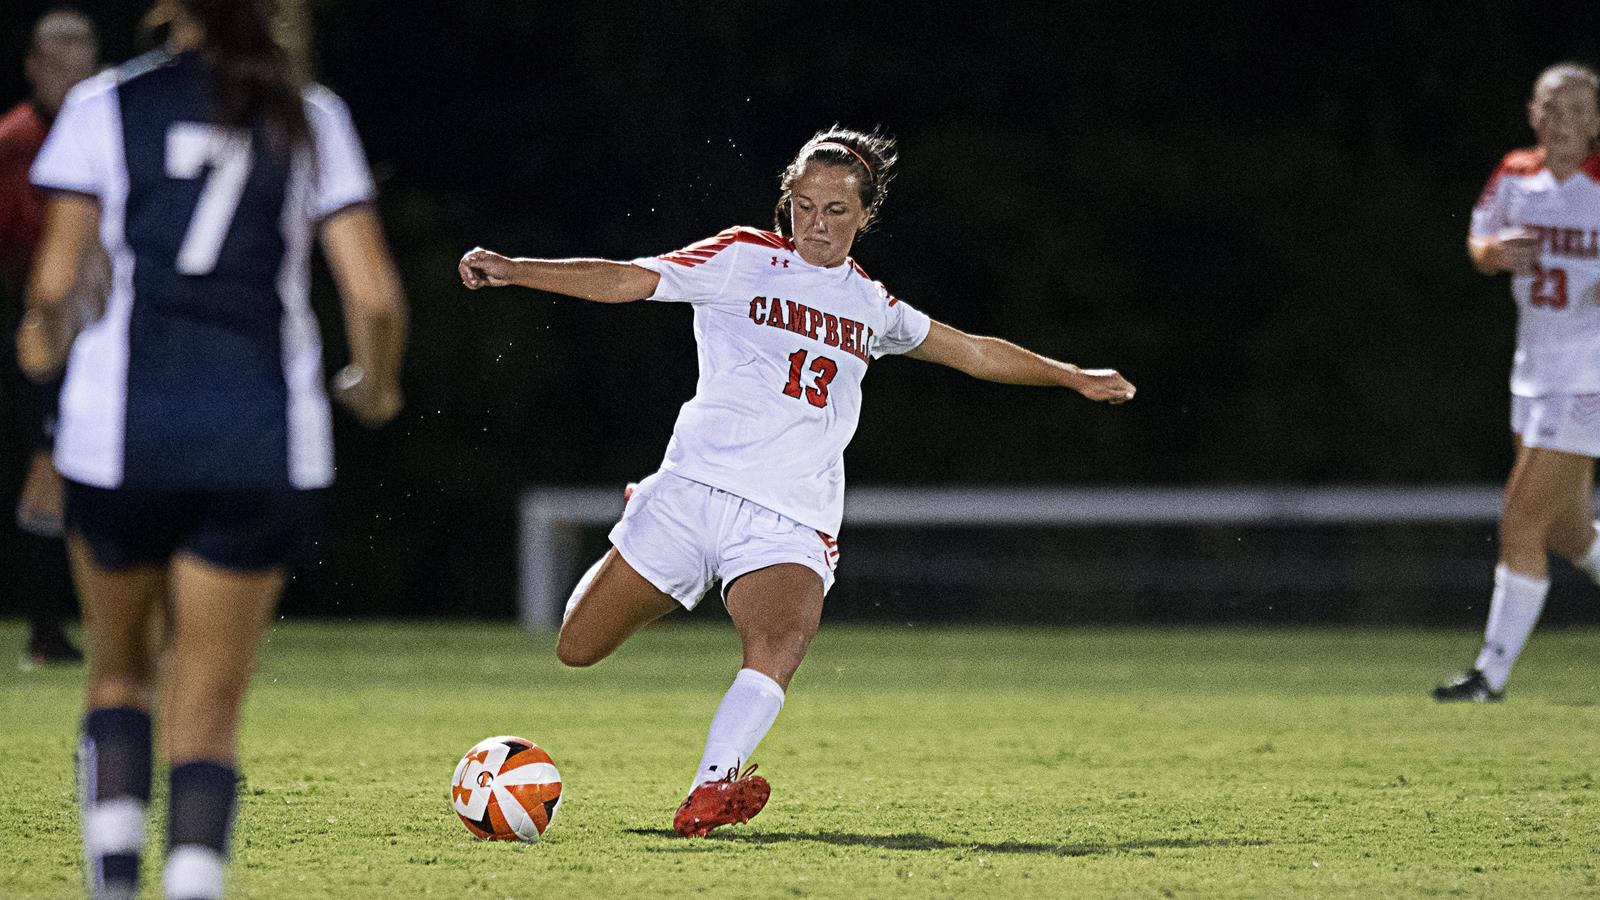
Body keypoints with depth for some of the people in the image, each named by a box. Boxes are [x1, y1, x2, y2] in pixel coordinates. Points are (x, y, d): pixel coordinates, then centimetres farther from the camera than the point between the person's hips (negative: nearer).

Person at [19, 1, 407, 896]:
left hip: (121, 438, 0)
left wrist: (50, 337, 19)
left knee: (120, 672, 21)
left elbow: (55, 282, -4)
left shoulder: (105, 107, 1)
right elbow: (376, 296, -2)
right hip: (263, 442, 0)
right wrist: (376, 385, 18)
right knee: (208, 713, 6)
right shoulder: (312, 118, 4)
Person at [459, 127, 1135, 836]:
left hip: (790, 523, 1)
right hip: (694, 485, -1)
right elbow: (626, 280, -3)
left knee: (779, 645, -31)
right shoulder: (744, 259, 6)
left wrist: (1073, 376, 38)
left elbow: (974, 353, 34)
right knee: (579, 648, 5)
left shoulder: (873, 305, 19)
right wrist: (511, 270, -16)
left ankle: (710, 792, -44)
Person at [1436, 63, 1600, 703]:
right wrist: (1496, 253, -6)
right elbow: (1479, 243, 18)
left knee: (1522, 523, -9)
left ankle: (1492, 673, -1)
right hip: (1534, 373, 7)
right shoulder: (1516, 177, 3)